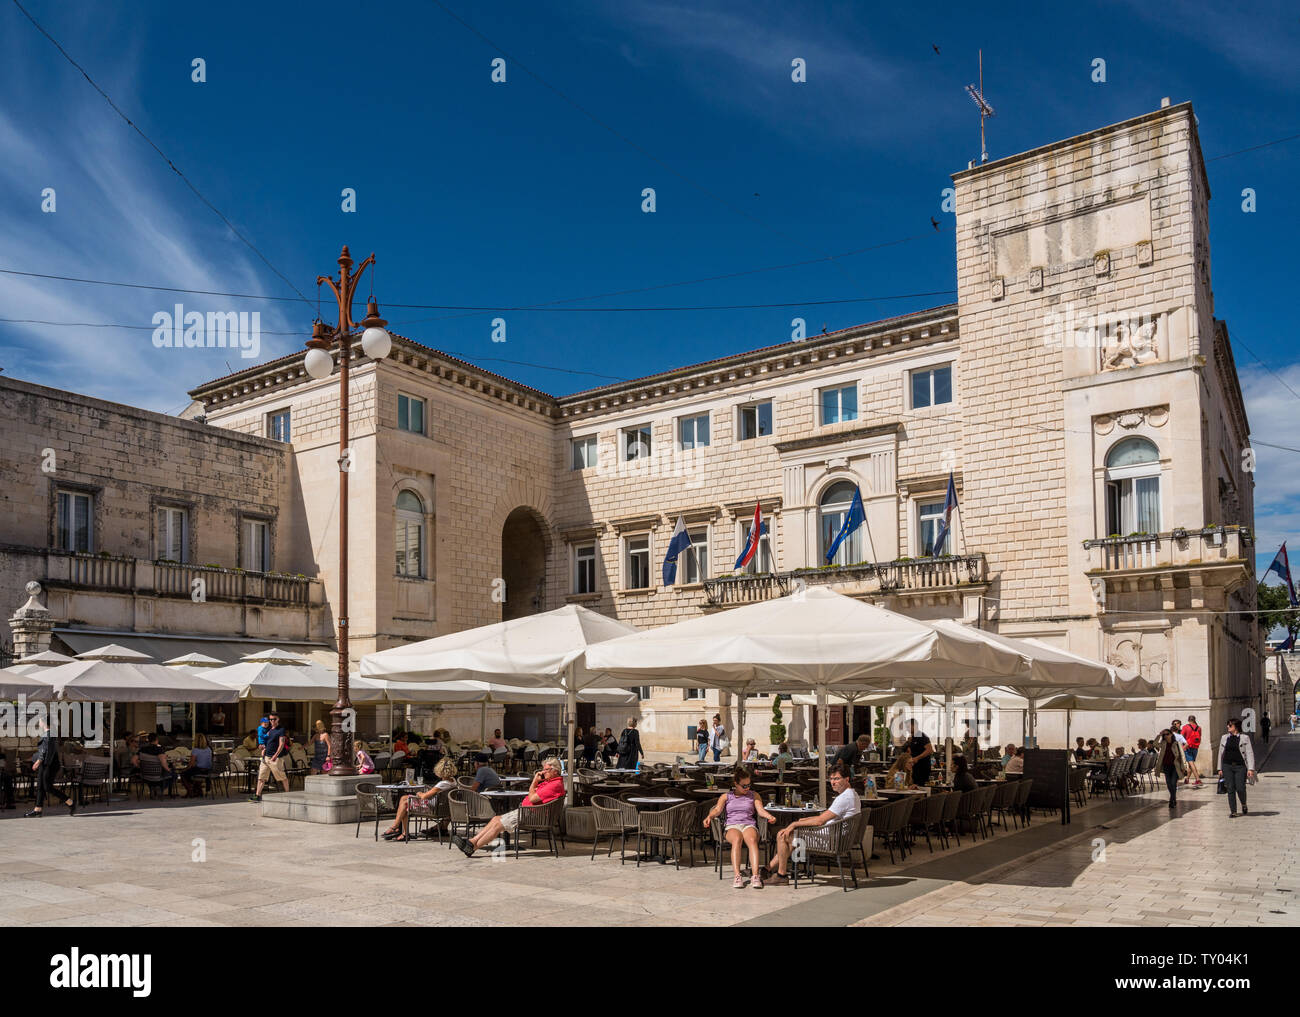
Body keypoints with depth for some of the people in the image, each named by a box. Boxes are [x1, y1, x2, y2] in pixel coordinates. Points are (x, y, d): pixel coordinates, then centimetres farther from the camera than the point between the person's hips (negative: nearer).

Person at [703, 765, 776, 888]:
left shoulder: (754, 795, 23)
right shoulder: (726, 796, 19)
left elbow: (760, 810, 8)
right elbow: (717, 810, 3)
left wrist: (769, 816, -15)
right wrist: (709, 817, -20)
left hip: (749, 825, 1)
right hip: (731, 826, -1)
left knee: (752, 840, -36)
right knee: (737, 839, -37)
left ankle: (755, 876, -47)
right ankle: (737, 876, -45)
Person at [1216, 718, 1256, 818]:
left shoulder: (1244, 738, 2)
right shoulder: (1224, 738, 12)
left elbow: (1250, 753, -2)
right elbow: (1221, 753, 15)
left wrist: (1251, 769, -11)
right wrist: (1220, 768, 12)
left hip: (1240, 766, -3)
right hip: (1227, 766, 3)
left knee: (1240, 788, -8)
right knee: (1230, 789, 1)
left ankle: (1244, 805, 23)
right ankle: (1233, 812, 8)